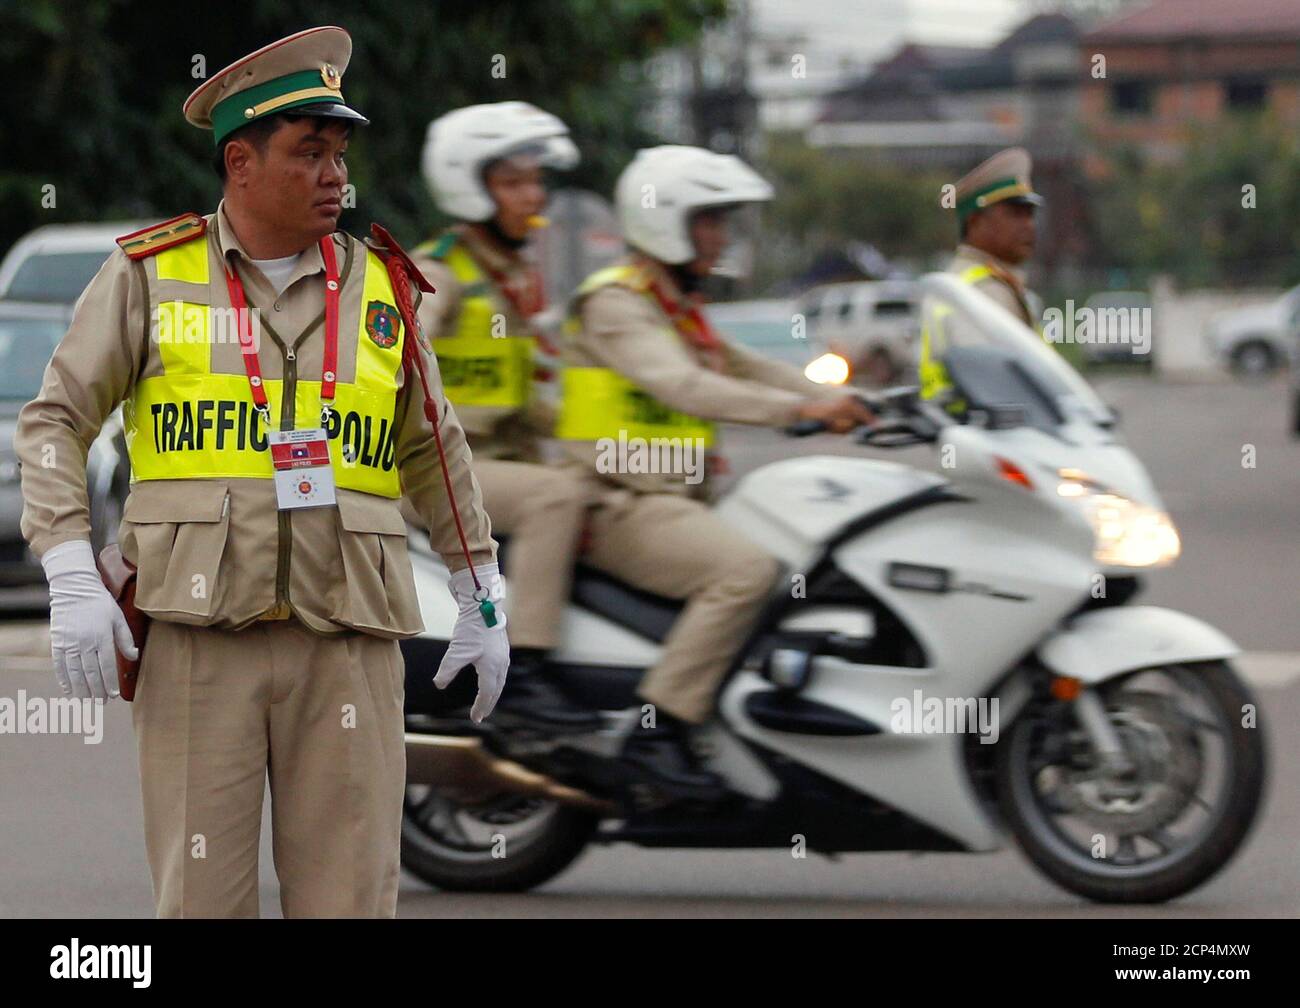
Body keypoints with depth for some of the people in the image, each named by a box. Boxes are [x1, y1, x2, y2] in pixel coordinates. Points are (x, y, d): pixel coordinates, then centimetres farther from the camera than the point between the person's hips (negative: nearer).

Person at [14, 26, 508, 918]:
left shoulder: (376, 288, 10)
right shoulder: (152, 274, 2)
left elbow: (430, 450, 22)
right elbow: (55, 424, 3)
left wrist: (483, 602, 21)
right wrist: (72, 583, -9)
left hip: (348, 643, 2)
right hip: (200, 635, -2)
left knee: (350, 898, -1)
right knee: (201, 897, -3)